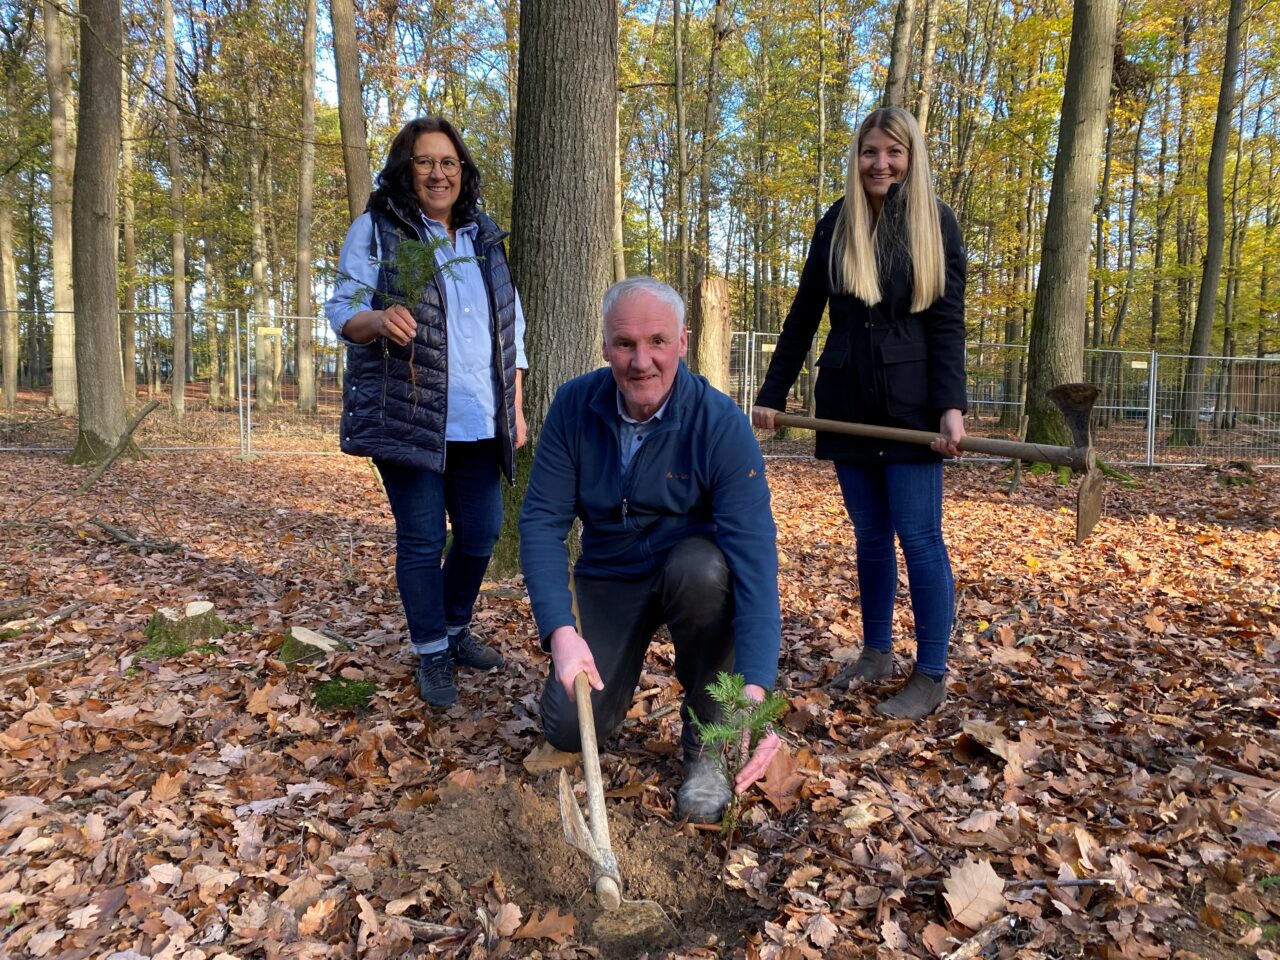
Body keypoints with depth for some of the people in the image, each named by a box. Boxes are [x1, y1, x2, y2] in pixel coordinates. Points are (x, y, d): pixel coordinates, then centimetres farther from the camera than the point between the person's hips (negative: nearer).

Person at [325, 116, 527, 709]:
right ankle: (432, 655, 17)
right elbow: (341, 309, -3)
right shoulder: (376, 231, 2)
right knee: (422, 539, 0)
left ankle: (456, 630, 31)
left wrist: (515, 408, 13)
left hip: (479, 422, 5)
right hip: (408, 419, -4)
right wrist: (378, 319, -27)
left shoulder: (485, 238, 16)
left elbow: (511, 328, 18)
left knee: (481, 534, 7)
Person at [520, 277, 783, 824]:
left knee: (702, 569, -38)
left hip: (691, 565, -1)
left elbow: (753, 552, -32)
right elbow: (541, 521, -15)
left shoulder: (721, 423, -24)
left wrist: (754, 687, -44)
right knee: (569, 729, -14)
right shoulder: (574, 405, -14)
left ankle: (705, 746, -14)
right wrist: (561, 630, -30)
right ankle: (618, 666, 23)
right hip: (609, 577, 2)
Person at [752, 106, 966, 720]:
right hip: (847, 403, 4)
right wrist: (772, 394, 9)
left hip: (910, 404, -3)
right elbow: (803, 317, 12)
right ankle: (876, 652, 25)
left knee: (918, 535, -4)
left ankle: (932, 676, 6)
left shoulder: (935, 223, 1)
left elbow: (948, 321, -5)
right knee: (870, 535, 11)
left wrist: (951, 406, -16)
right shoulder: (835, 226, 10)